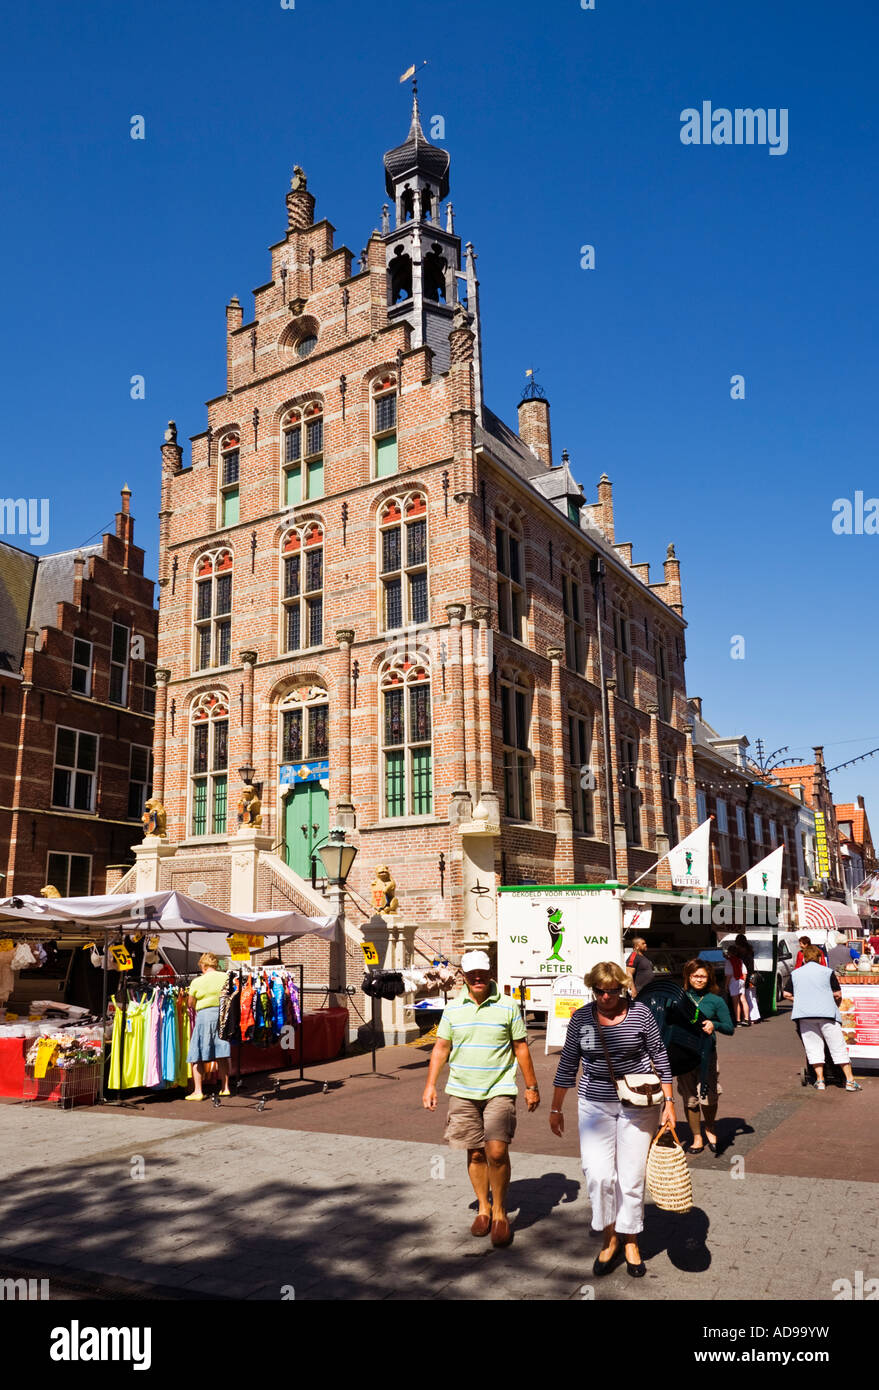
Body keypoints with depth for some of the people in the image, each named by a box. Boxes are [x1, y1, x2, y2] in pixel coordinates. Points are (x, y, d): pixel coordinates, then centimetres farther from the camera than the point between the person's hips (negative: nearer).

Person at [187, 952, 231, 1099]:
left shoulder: (197, 982, -6)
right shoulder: (226, 978, 0)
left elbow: (191, 1003, 5)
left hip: (204, 1016, -4)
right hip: (223, 1015, 4)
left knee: (197, 1057, 5)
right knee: (222, 1056, 13)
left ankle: (198, 1091, 3)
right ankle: (225, 1087, 17)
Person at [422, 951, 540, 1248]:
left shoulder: (508, 1007, -2)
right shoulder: (453, 1008, 3)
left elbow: (521, 1048, 4)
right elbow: (441, 1047, 8)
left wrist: (531, 1087, 6)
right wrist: (430, 1085, 3)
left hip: (499, 1090, -2)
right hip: (462, 1091, 3)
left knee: (497, 1151, -12)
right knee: (475, 1153, 9)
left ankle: (499, 1211, 9)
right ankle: (483, 1208, 29)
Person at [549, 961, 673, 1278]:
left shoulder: (640, 1013, -6)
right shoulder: (581, 1018, -1)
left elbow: (660, 1058, 3)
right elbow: (567, 1064, 7)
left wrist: (669, 1102, 0)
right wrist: (556, 1108, 11)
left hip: (637, 1106, -1)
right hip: (595, 1105, 1)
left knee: (632, 1176, 4)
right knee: (598, 1175, -7)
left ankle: (630, 1242, 24)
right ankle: (609, 1237, 15)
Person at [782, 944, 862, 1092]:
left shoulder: (795, 974, 13)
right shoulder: (827, 971, 5)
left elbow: (787, 994, 14)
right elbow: (838, 994, 3)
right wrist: (835, 1007, 21)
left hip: (804, 1015, 2)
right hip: (827, 1013, -2)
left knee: (813, 1047, 7)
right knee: (838, 1047, 4)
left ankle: (820, 1080, 4)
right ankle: (850, 1080, 4)